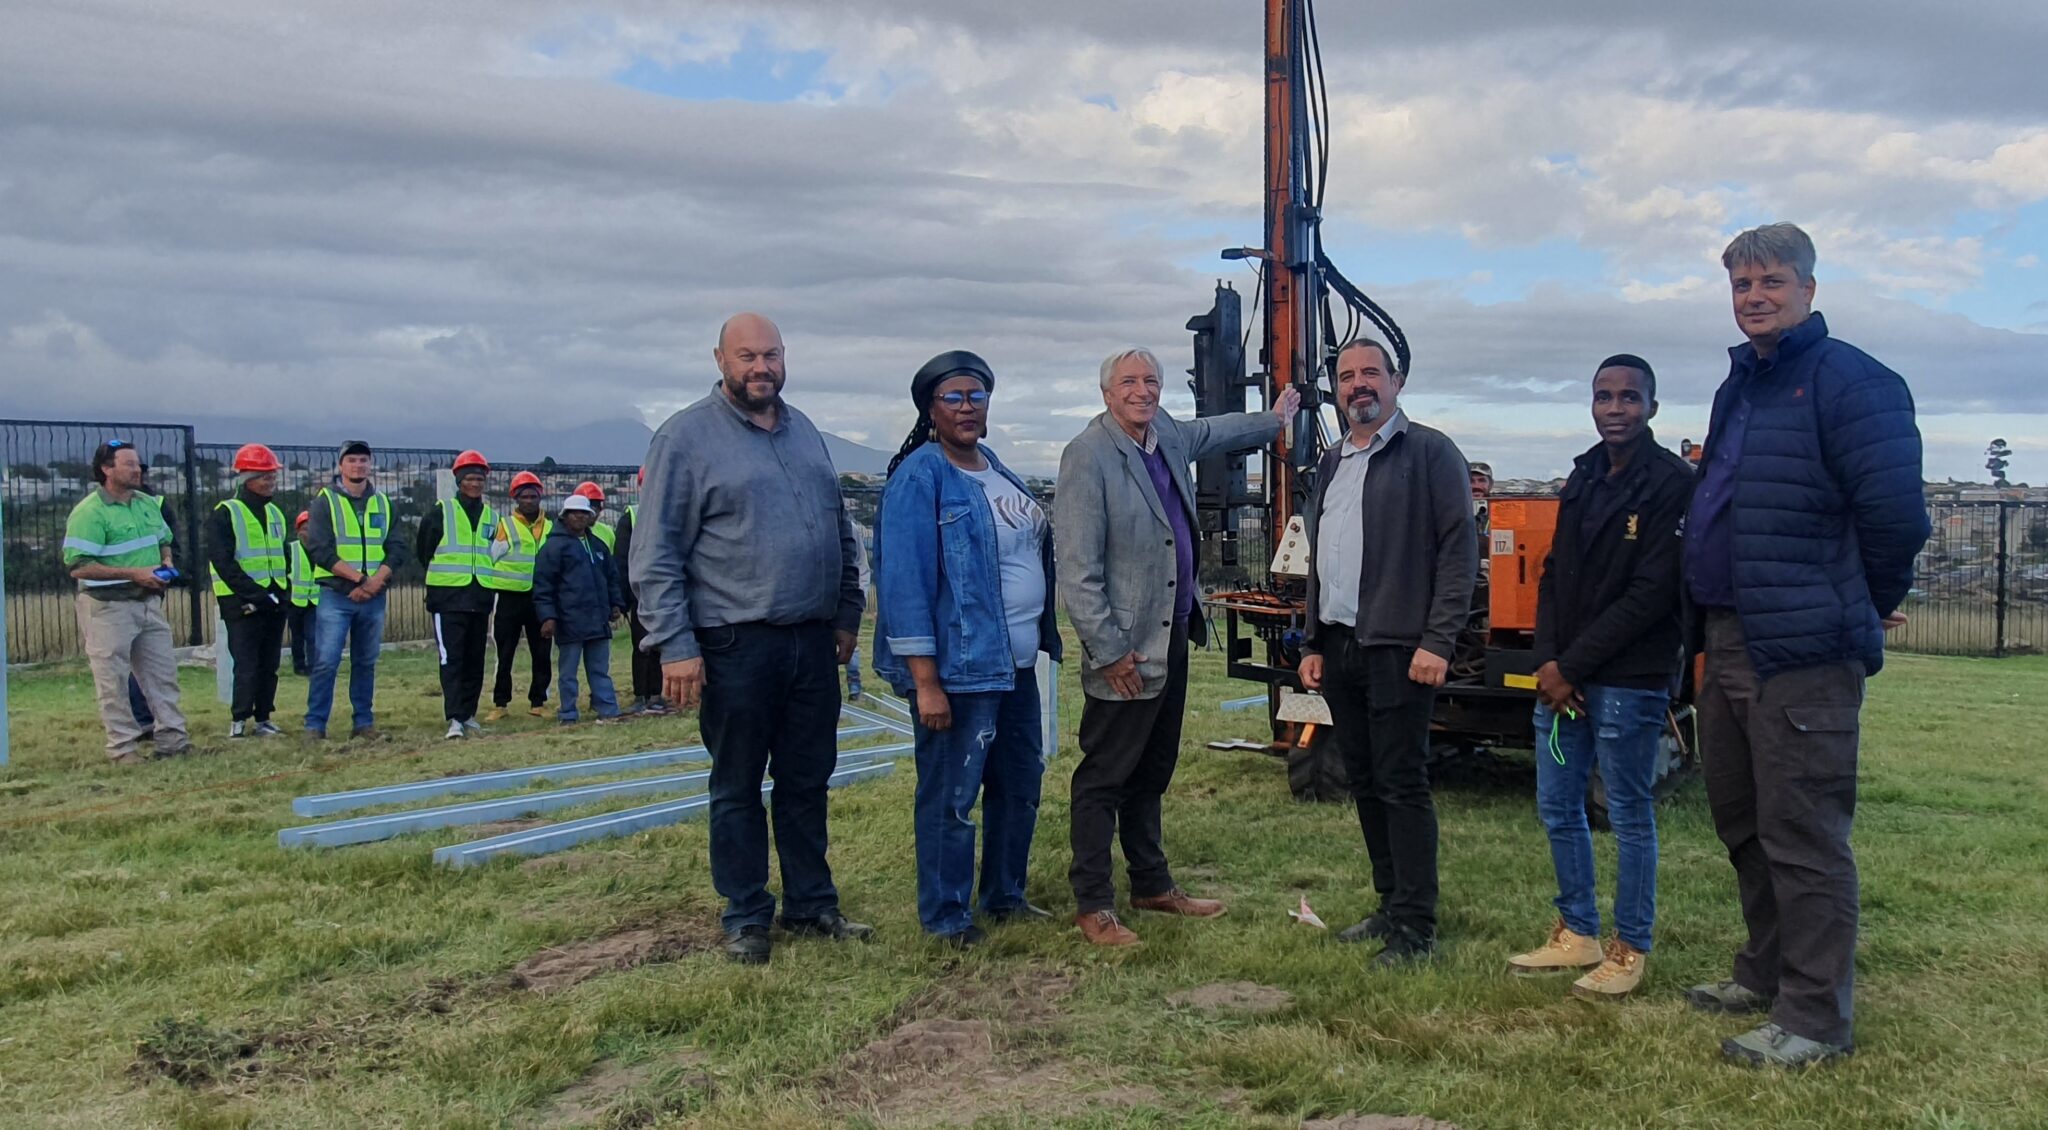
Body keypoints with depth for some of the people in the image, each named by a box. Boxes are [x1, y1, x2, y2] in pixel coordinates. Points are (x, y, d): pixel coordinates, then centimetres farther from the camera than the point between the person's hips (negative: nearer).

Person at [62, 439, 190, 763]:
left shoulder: (148, 504, 9)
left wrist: (165, 563, 1)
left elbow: (164, 541, 24)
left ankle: (173, 738, 17)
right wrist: (133, 573, -21)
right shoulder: (89, 512, -14)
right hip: (107, 606, -7)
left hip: (148, 601, 7)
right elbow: (78, 566, -19)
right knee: (113, 681, 1)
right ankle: (123, 747, 9)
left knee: (162, 672, 10)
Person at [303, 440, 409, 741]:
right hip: (335, 595, -4)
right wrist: (359, 577, -16)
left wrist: (376, 581, -10)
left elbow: (397, 549, 6)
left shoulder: (383, 503, 12)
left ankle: (364, 723, 17)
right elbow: (320, 549, -10)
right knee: (326, 662, -8)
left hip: (373, 597, 4)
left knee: (366, 662, 10)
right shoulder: (325, 501, -1)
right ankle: (315, 725, -2)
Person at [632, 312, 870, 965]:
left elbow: (840, 532, 19)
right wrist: (676, 647, -14)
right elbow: (655, 557, -9)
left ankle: (812, 904, 26)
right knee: (738, 788, 7)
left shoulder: (803, 431, 12)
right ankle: (746, 917, 20)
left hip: (813, 642, 5)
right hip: (735, 646, -5)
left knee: (807, 782, 14)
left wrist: (846, 616, 14)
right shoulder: (686, 437, -6)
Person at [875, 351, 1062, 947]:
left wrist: (1044, 637, 15)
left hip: (1017, 662, 9)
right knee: (951, 796, 1)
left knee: (1021, 784, 18)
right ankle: (946, 917, 17)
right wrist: (925, 681, -22)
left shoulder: (996, 470, 11)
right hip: (959, 667, -9)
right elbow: (905, 580, -18)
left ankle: (1005, 895, 34)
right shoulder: (920, 477, -13)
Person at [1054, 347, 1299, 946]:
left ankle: (1152, 884, 31)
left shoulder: (1166, 435, 9)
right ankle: (1092, 905, 11)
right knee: (1105, 778, 1)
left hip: (1173, 638, 9)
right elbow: (1078, 569, -19)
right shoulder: (1088, 456, -16)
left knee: (1152, 772, 19)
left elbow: (1212, 431, 34)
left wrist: (1273, 420, 49)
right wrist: (1108, 651, -20)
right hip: (1127, 650, -9)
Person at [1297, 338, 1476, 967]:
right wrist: (1314, 644, 19)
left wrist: (1438, 641, -16)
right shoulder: (1331, 465, 19)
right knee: (1365, 785, 12)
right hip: (1339, 650, 8)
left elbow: (1460, 549, -10)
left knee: (1402, 786, -6)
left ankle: (1415, 930, 1)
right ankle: (1392, 907, 22)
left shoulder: (1429, 453, -4)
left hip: (1397, 649, -8)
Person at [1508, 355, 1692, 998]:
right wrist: (1548, 662, -2)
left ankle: (1630, 948, 17)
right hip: (1562, 675, 7)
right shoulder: (1583, 478, 13)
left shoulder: (1672, 483, -9)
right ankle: (1578, 932, 27)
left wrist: (1573, 665, -14)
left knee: (1629, 814, 4)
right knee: (1557, 807, 13)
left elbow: (1652, 594, -15)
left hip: (1629, 681, -7)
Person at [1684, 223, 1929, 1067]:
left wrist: (1872, 605, -6)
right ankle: (1767, 972, 34)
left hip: (1803, 650, -9)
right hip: (1728, 641, 9)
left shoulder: (1848, 381, -12)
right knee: (1741, 823, 18)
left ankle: (1815, 1017, 7)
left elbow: (1895, 512, -18)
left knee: (1802, 833, -3)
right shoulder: (1739, 386, 17)